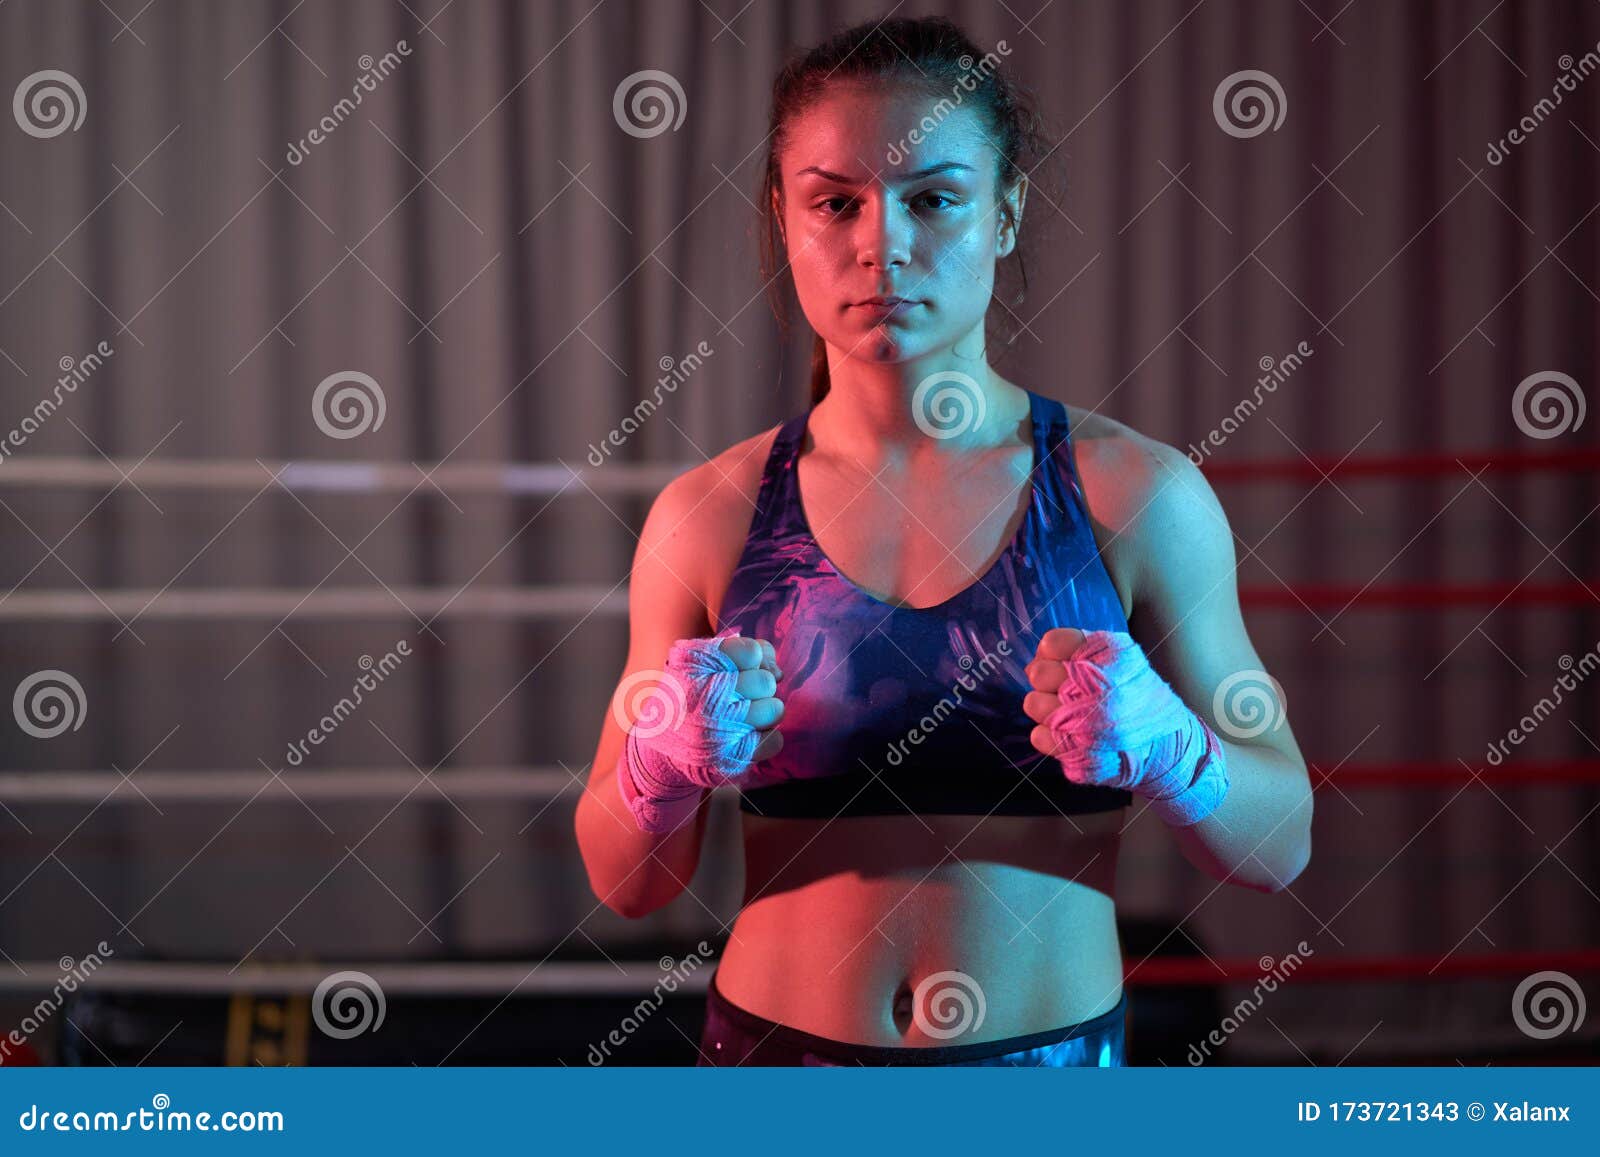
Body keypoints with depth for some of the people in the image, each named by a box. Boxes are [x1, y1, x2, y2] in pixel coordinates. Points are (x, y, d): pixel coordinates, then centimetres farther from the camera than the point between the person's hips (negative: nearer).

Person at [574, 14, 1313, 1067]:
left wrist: (1157, 745, -21)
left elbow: (1279, 845, -2)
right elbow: (628, 884, 3)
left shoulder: (1136, 497, -6)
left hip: (1050, 1058, 0)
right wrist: (662, 765, -17)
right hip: (778, 1051, 1)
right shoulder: (708, 519, -3)